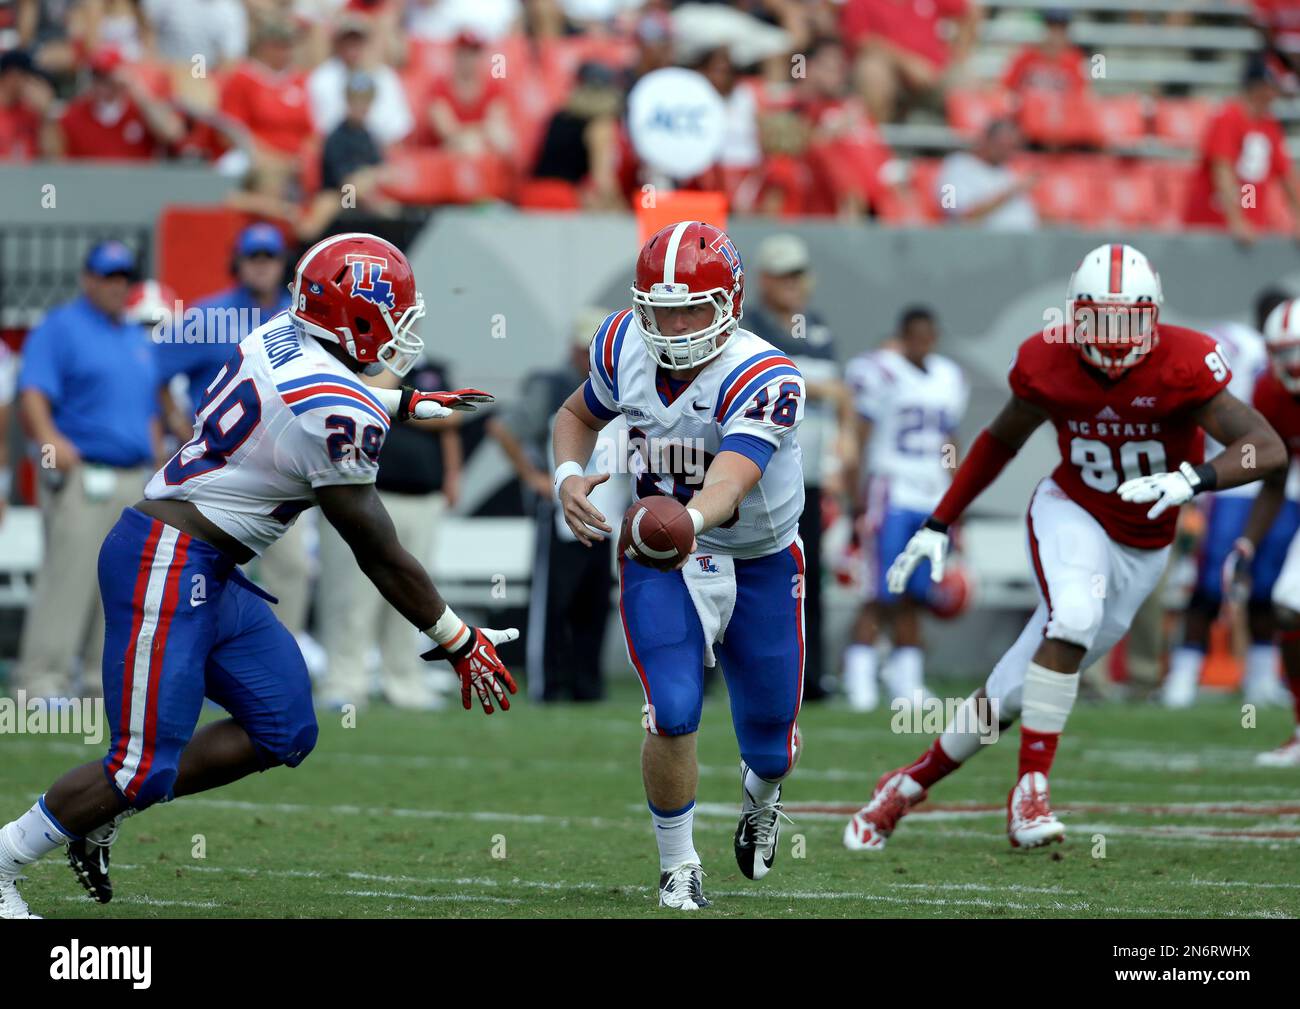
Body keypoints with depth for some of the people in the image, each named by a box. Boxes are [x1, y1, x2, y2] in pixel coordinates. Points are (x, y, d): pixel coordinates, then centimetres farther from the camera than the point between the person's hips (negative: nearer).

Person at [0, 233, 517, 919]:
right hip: (167, 563, -10)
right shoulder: (338, 417, -20)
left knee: (283, 730, 11)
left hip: (210, 574, 10)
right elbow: (380, 557, -12)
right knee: (146, 767, -8)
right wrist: (460, 643, -4)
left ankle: (102, 814, 17)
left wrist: (408, 405, 38)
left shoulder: (282, 335, 5)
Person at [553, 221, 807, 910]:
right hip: (661, 563, 1)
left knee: (770, 748, 11)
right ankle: (678, 869, 3)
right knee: (673, 715, -19)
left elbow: (728, 483, -44)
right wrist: (567, 477, -15)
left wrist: (686, 520, -66)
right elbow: (578, 416, 7)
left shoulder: (765, 380, -29)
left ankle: (760, 793, 50)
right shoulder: (625, 346, -14)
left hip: (761, 567, -1)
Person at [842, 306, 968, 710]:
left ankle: (906, 680, 9)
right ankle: (860, 679, -7)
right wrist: (859, 507, -13)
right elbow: (855, 445, -7)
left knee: (914, 598, 5)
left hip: (933, 502, 6)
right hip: (891, 493, -6)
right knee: (881, 596, -9)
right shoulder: (879, 372, -6)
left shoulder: (949, 378, 14)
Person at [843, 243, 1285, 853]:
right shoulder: (1047, 363, -14)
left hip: (1140, 549, 0)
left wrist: (1192, 479, -46)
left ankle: (908, 786, 21)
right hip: (1071, 512, 0)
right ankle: (1031, 789, -20)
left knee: (1015, 693, 1)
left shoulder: (1182, 365, -23)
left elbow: (1269, 449, -29)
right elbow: (1001, 440, 5)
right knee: (1074, 619, -33)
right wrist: (939, 524, 5)